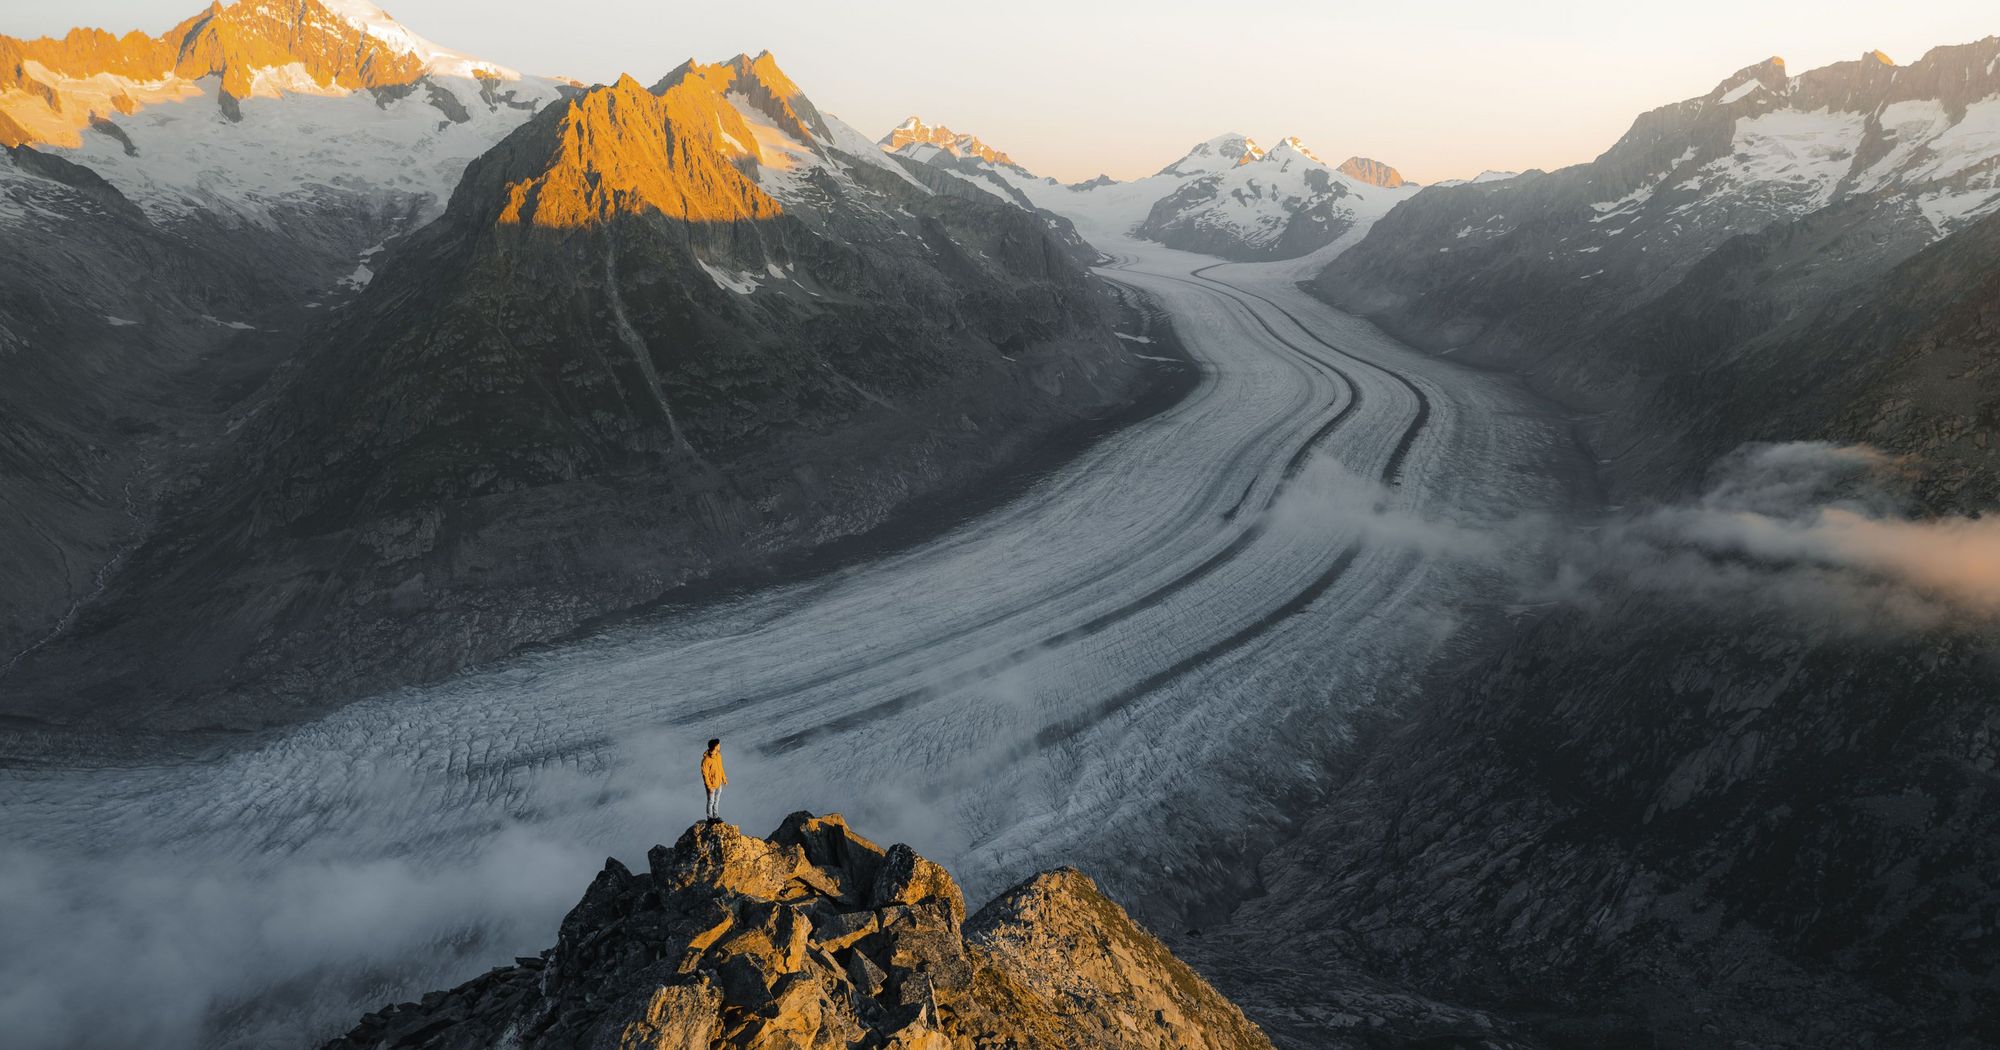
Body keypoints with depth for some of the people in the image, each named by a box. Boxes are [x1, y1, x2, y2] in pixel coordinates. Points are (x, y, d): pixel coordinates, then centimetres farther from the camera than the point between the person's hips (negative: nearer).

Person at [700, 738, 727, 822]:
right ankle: (710, 818, 35)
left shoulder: (718, 755, -8)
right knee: (711, 802, 14)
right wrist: (709, 787, -18)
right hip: (712, 785, -7)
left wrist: (724, 778, 14)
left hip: (719, 783, 7)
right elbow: (705, 774, -22)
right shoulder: (706, 760, -31)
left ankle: (715, 816, 42)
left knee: (717, 800, 23)